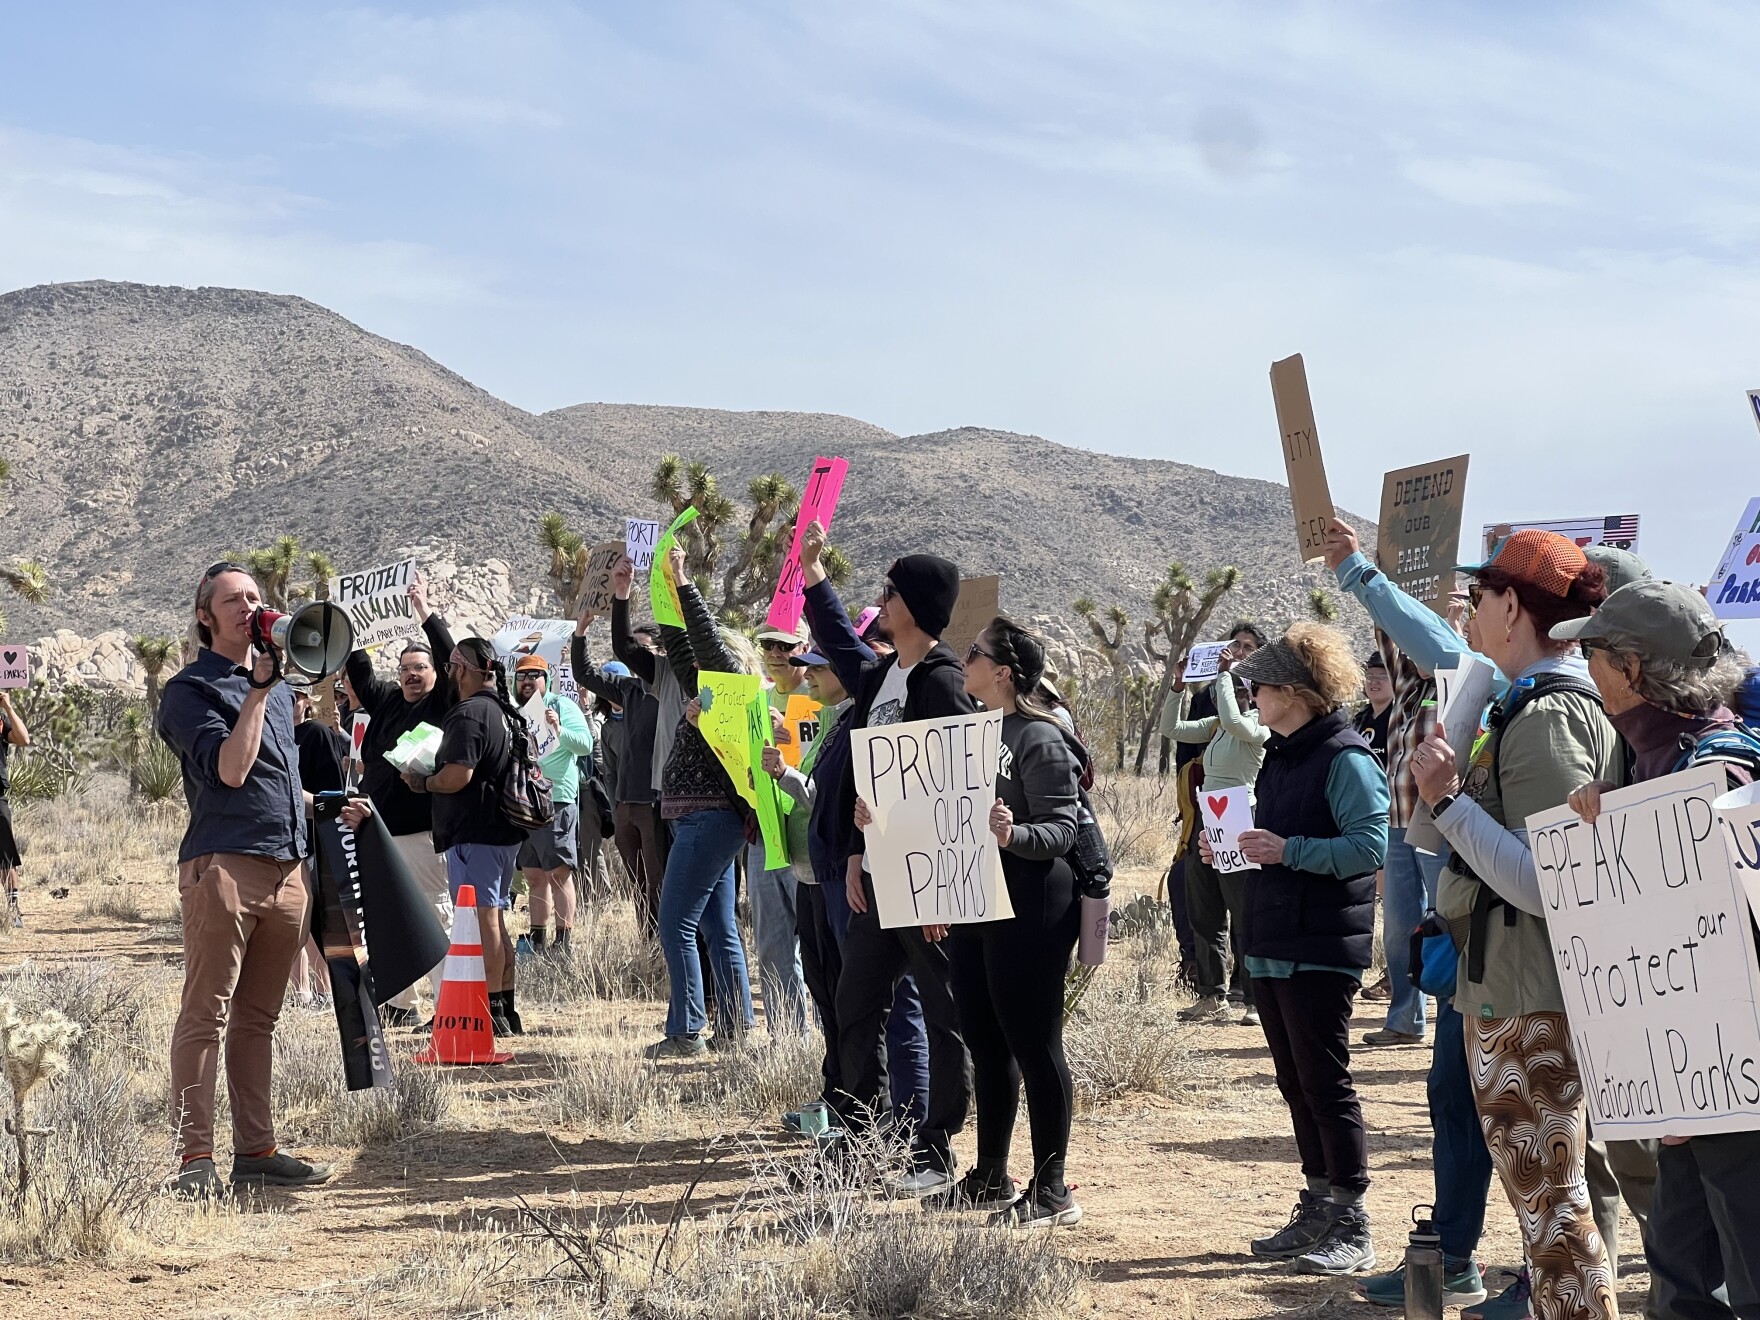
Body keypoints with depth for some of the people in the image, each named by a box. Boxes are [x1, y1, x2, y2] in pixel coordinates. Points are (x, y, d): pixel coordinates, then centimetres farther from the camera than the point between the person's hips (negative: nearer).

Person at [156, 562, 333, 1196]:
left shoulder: (277, 687, 22)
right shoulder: (189, 689, -1)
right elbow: (230, 770, -14)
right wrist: (257, 691, -12)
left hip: (287, 869, 7)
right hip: (223, 864, -7)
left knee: (259, 1018, 10)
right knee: (206, 1015, -7)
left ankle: (255, 1149, 12)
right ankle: (195, 1157, -8)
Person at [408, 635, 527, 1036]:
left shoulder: (468, 714, -16)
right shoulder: (506, 713, 15)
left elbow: (458, 775, -25)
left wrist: (421, 782, -7)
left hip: (474, 833, -10)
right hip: (505, 830, 10)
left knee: (483, 918, -9)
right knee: (496, 918, 15)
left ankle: (492, 1012, -9)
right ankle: (507, 1010, 19)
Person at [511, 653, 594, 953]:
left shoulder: (562, 706, 2)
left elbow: (586, 745, -9)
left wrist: (559, 730, -24)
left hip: (557, 801, -6)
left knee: (559, 874, -8)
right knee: (534, 877, 10)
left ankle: (563, 941, -8)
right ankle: (537, 939, 15)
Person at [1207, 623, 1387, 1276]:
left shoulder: (1345, 758, -13)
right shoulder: (1280, 755, 16)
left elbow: (1371, 847, -21)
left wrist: (1288, 850, -25)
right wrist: (1233, 845, 8)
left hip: (1322, 948, -9)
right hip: (1272, 945, 9)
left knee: (1325, 1084, -6)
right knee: (1296, 1083, 13)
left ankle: (1353, 1228, 1)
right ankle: (1317, 1212, 22)